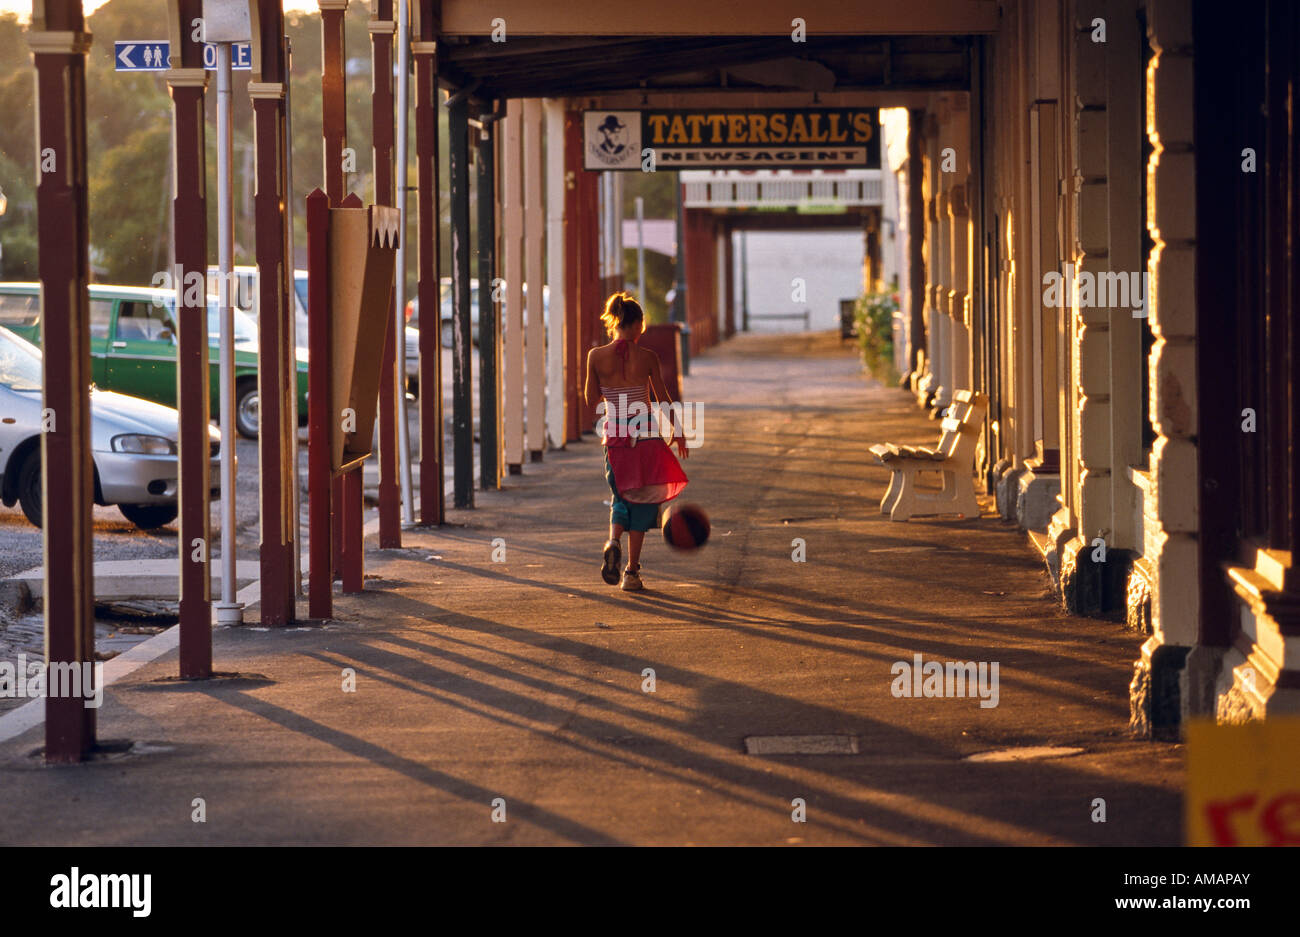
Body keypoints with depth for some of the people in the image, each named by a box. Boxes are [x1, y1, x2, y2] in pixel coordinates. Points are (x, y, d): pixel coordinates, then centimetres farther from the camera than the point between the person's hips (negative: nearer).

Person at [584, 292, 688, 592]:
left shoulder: (597, 356, -5)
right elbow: (663, 398, 1)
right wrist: (677, 431, 14)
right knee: (641, 500, 8)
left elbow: (591, 397, 4)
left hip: (614, 435, 2)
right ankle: (632, 571, 4)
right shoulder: (647, 357, -7)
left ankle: (614, 541, -15)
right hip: (646, 433, -2)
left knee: (621, 497, 17)